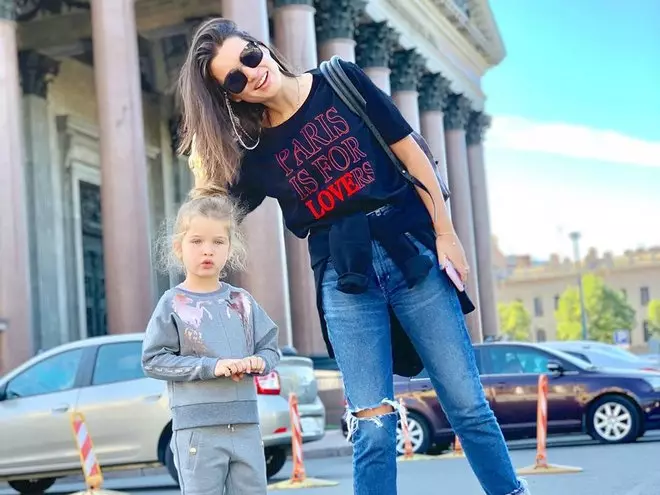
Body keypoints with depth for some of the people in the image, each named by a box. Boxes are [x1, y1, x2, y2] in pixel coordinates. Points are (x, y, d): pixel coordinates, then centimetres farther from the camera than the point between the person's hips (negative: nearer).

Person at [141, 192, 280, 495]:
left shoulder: (242, 302, 8)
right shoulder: (173, 304, -3)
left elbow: (270, 347, 14)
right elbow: (153, 360, -8)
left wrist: (259, 361, -10)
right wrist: (211, 366, -16)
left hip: (246, 425, 4)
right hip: (197, 428, -4)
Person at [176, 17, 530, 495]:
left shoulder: (340, 81, 0)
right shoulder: (253, 152, 3)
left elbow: (411, 154, 2)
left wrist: (445, 234, -1)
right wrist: (201, 157, -4)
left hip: (411, 253, -1)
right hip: (343, 280, 1)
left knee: (467, 404, 3)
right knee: (373, 427, -4)